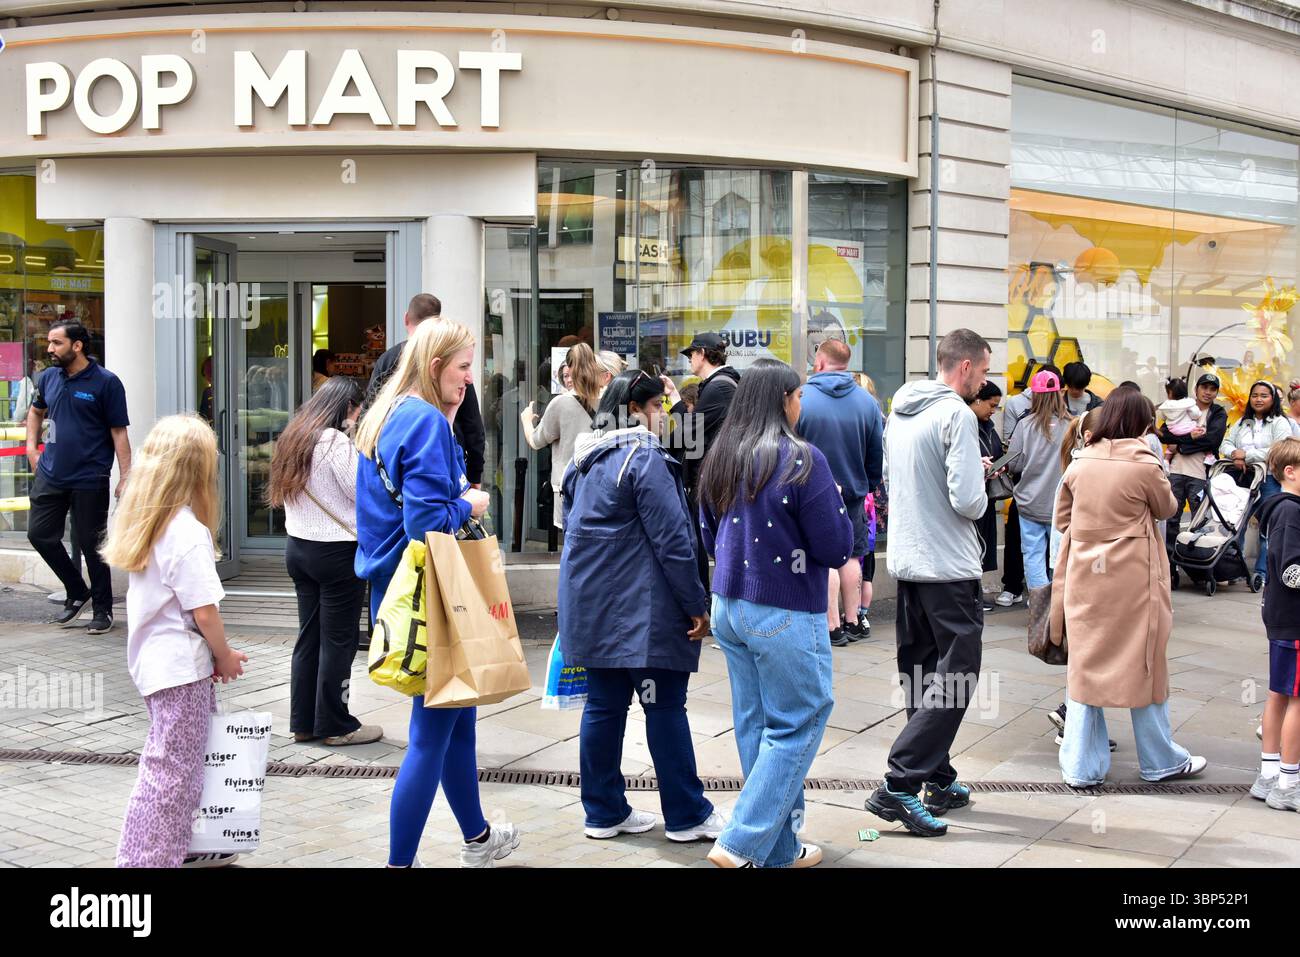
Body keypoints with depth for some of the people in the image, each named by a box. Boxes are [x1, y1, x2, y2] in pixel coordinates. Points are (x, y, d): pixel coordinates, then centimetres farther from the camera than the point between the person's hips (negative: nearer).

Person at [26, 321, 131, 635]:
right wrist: (31, 447, 14)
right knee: (40, 535, 8)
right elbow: (36, 411, 26)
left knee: (91, 543, 2)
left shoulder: (106, 382, -9)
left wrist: (126, 477, -14)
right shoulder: (49, 377, 6)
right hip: (50, 475, 6)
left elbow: (119, 432, -10)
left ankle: (102, 610, 17)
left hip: (89, 479, -6)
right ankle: (77, 593, 27)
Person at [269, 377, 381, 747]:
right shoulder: (336, 443, -16)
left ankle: (303, 722, 19)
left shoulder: (294, 437, 10)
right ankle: (336, 725, 9)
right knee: (339, 639, 1)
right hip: (336, 551, -8)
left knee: (309, 635, 14)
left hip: (298, 547, 8)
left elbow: (286, 494, 13)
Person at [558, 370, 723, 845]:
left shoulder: (585, 460, 15)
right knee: (665, 707, -1)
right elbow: (672, 538, -17)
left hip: (591, 605, 8)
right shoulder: (644, 457, -13)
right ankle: (687, 815, 7)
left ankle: (604, 812, 17)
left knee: (603, 704, 11)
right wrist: (696, 604, -12)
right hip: (639, 606, -8)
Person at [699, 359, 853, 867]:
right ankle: (742, 843, 1)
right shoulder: (802, 459, -15)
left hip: (729, 608, 7)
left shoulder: (720, 458, 5)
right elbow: (836, 548, -12)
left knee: (755, 725, 13)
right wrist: (837, 502, 4)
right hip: (786, 615, -7)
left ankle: (779, 849, 23)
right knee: (796, 727, 5)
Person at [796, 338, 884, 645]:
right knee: (850, 555, 14)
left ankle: (833, 627, 3)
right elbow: (878, 452, 4)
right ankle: (852, 622, 20)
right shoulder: (866, 400, -1)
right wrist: (869, 485, 17)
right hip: (854, 491, 4)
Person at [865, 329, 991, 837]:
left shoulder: (900, 409, 10)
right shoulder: (957, 414, -15)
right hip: (949, 568, -9)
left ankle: (937, 778, 24)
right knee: (955, 679, -4)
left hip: (906, 562, 9)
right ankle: (898, 785, -10)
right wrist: (981, 490, 1)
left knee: (921, 676, 15)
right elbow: (969, 501, -22)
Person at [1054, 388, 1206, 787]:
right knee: (1144, 666, 10)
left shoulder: (1080, 463, 0)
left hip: (1084, 575, 4)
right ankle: (1160, 761, 24)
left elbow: (1062, 519, 8)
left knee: (1084, 665, 9)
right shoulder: (1144, 465, -13)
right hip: (1131, 578, -4)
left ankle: (1081, 766, 11)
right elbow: (1167, 508, 5)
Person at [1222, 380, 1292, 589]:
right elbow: (1225, 444, 13)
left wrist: (1246, 454, -12)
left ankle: (1262, 572, -3)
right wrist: (1235, 454, -10)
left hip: (1269, 480, -5)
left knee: (1267, 529, -6)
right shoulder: (1242, 423, 18)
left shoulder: (1280, 423, 0)